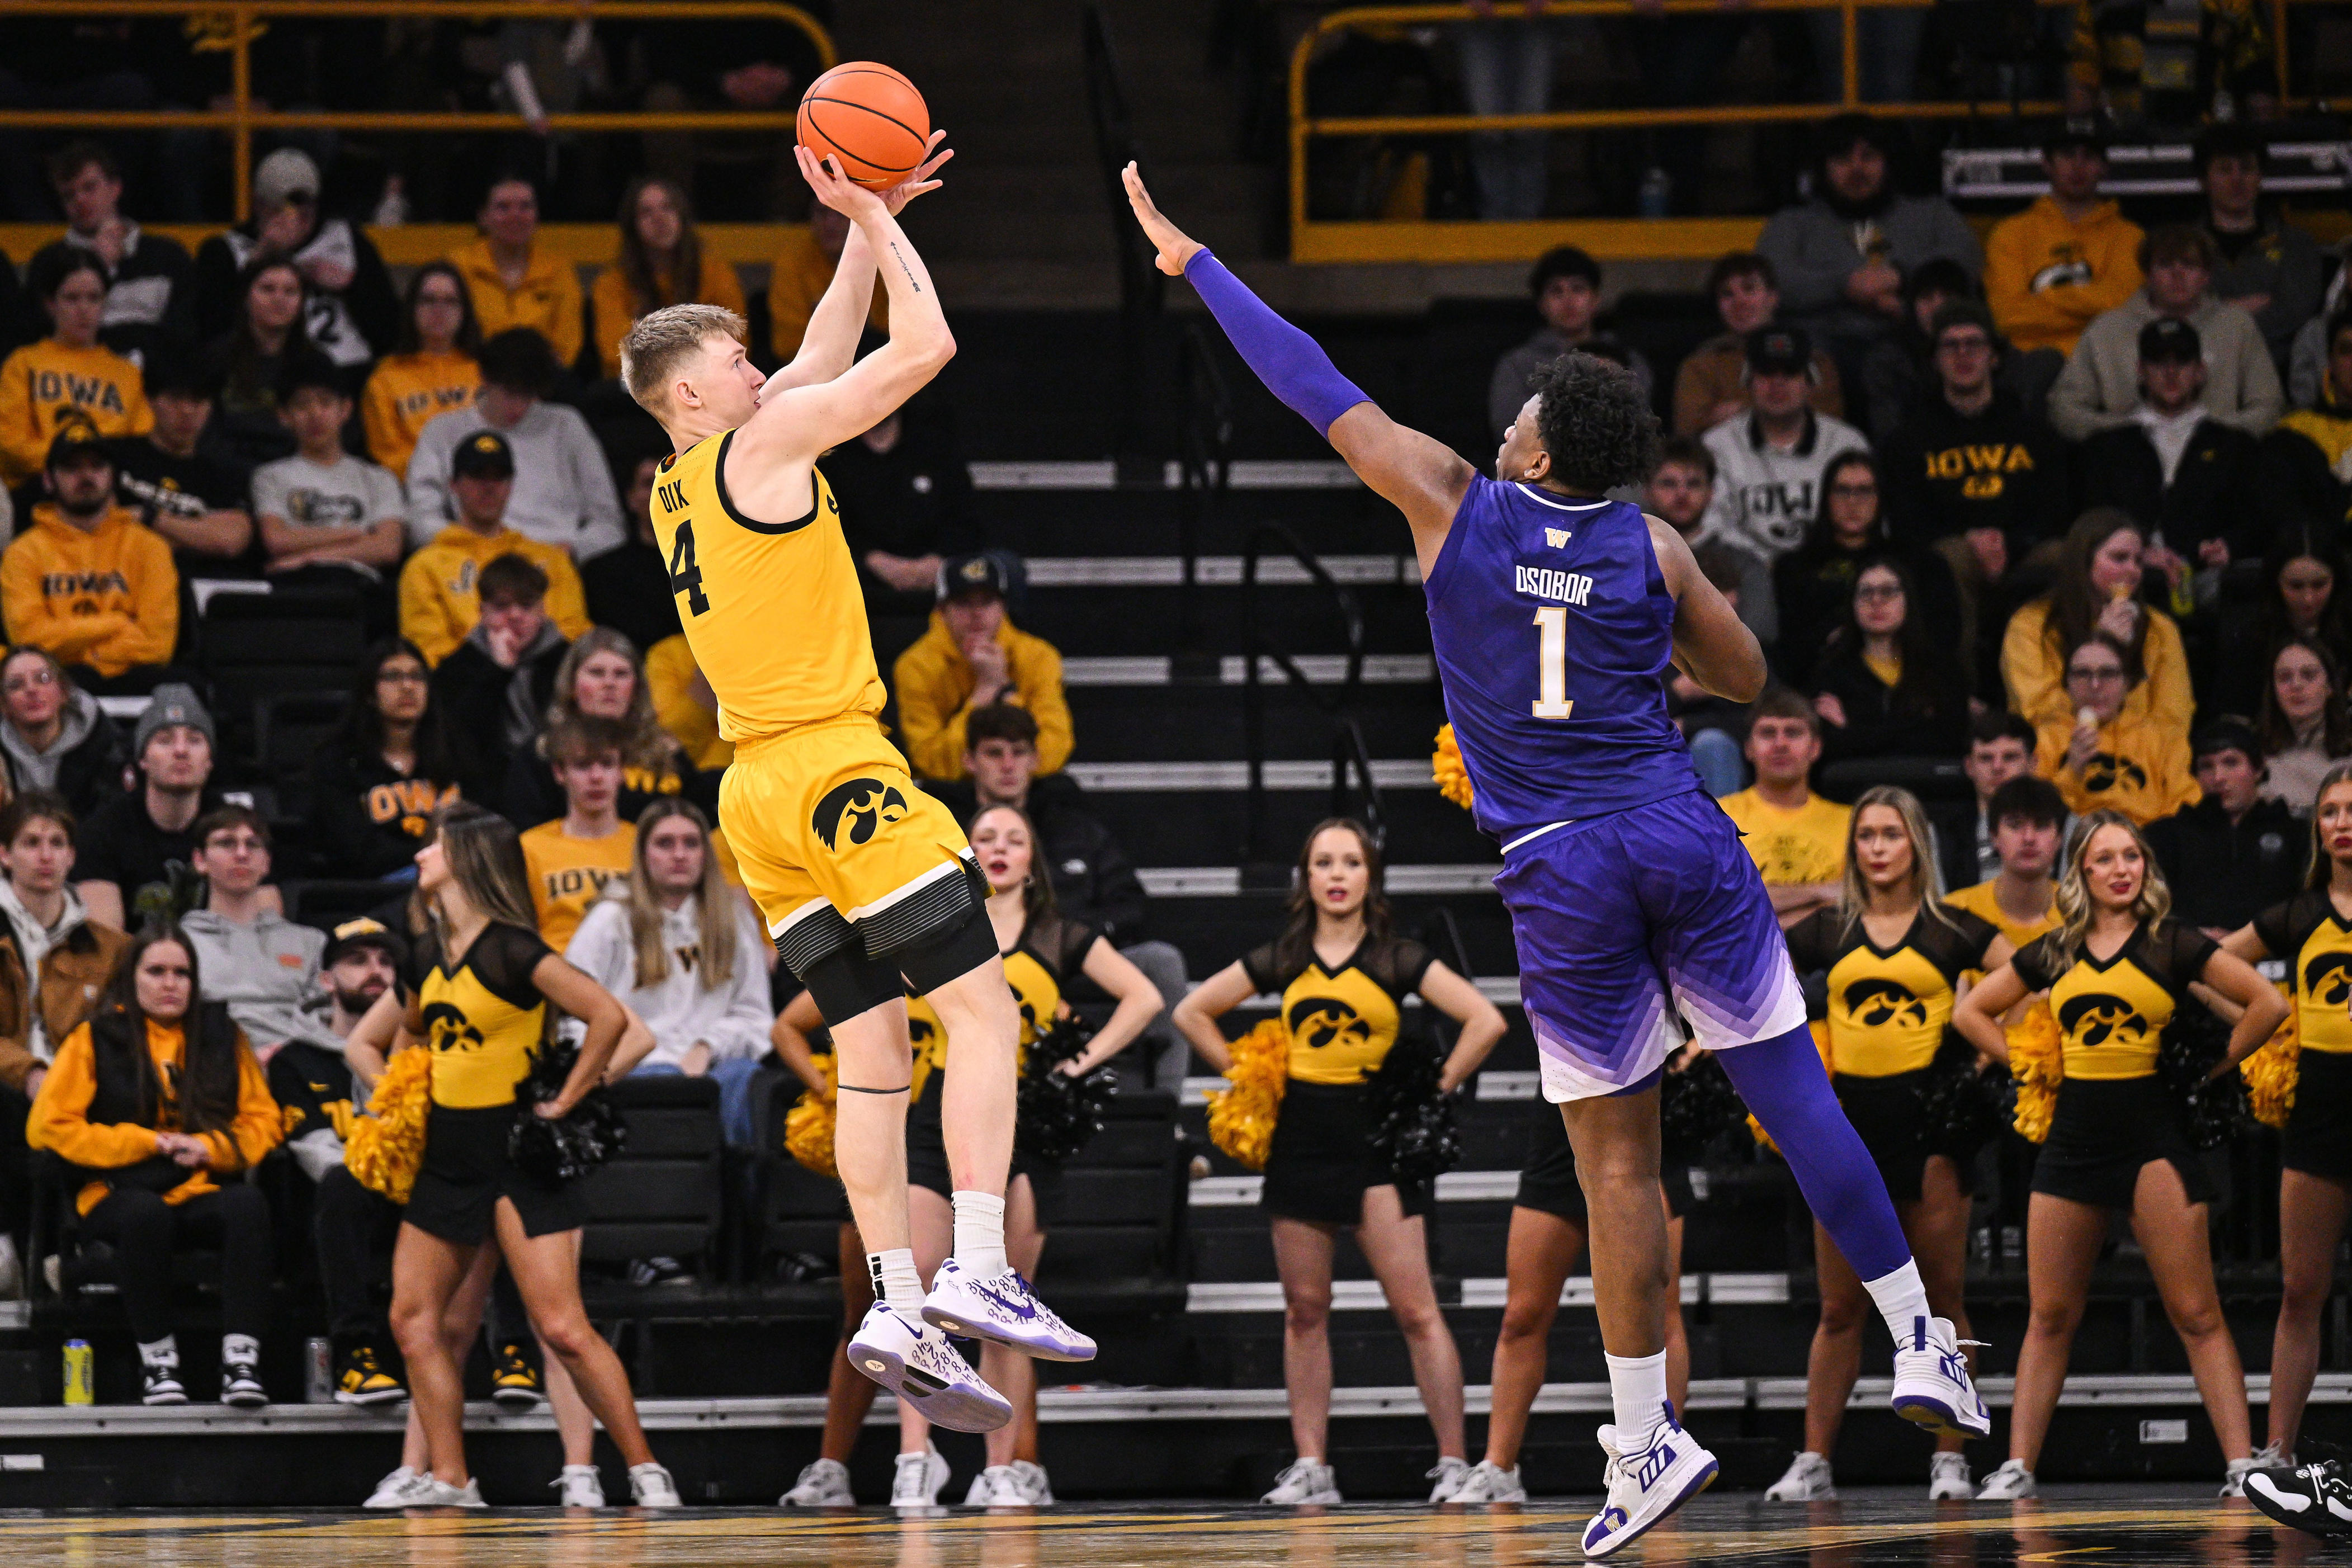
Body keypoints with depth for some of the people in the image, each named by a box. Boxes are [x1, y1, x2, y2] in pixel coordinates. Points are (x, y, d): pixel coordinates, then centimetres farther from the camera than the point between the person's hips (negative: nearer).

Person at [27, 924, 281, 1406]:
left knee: (248, 1204, -33)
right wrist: (151, 1143, -4)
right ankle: (157, 1361, -27)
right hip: (119, 1195, -2)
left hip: (203, 1191, 2)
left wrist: (209, 1147, -7)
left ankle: (241, 1359, -37)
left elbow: (262, 1119, 15)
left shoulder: (222, 1036, 17)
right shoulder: (96, 1039, 10)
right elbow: (48, 1127, 2)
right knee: (146, 1214, -39)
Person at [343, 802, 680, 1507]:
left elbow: (608, 1016, -20)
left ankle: (645, 1469, -8)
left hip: (519, 1157, -8)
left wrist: (564, 1103, -15)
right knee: (412, 1318, 4)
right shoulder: (427, 958, 11)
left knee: (562, 1328, -14)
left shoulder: (511, 950, -14)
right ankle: (448, 1478, 9)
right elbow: (365, 1042, 25)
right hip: (447, 1155, 9)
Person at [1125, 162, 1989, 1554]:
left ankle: (1647, 1441, 4)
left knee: (1618, 1161, 2)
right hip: (1684, 838, 1)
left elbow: (1316, 387, 5)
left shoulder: (1454, 503, -2)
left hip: (1563, 870, -1)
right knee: (1793, 1089, 6)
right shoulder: (1652, 549, 2)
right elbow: (1745, 679, 13)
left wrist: (1193, 262, 14)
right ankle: (1922, 1348, 3)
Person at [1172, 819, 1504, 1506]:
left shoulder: (1398, 959, -1)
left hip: (1374, 1139, -4)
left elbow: (1485, 1020, -5)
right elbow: (1193, 1013, 17)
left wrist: (1437, 1090, -4)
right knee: (1305, 1310, 4)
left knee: (1415, 1309, -9)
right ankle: (1310, 1466, 8)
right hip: (1300, 1136, 4)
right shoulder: (1281, 960, 8)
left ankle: (1454, 1461, -8)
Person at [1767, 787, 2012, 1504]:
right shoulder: (1827, 931, 10)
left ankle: (1949, 1459, 5)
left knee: (1942, 1300, 0)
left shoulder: (1951, 928, 4)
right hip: (1850, 1116, 2)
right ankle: (1814, 1460, 6)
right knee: (1840, 1307, 3)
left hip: (1929, 1117, -2)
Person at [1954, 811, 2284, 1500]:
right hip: (2073, 1138, 4)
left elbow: (2268, 1003, -4)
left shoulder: (2173, 944, -1)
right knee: (2050, 1315, 5)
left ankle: (2242, 1465, -10)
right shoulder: (2053, 954, 10)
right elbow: (1971, 1012, 20)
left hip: (2154, 1135, -4)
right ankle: (2017, 1467, 7)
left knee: (2196, 1314, -7)